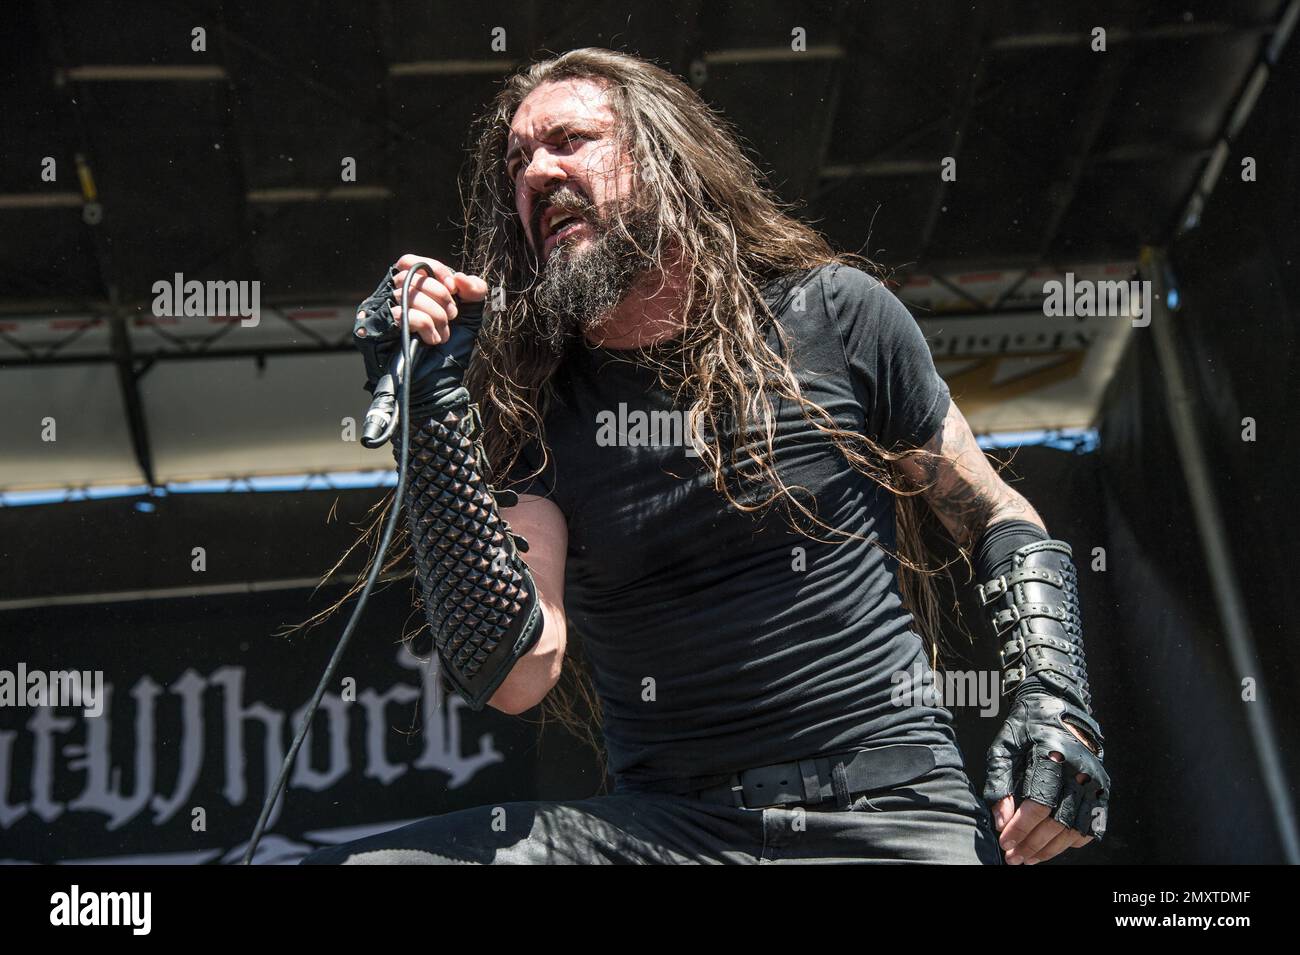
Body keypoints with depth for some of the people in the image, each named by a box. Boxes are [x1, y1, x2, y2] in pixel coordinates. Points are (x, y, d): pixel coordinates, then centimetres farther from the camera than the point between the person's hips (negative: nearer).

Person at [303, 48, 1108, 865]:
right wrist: (431, 405, -10)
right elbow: (515, 675, -9)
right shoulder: (528, 407, 6)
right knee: (357, 860, -17)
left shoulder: (835, 314, 4)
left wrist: (1054, 698, -2)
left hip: (886, 811, -1)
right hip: (665, 821, 2)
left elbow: (996, 519, 14)